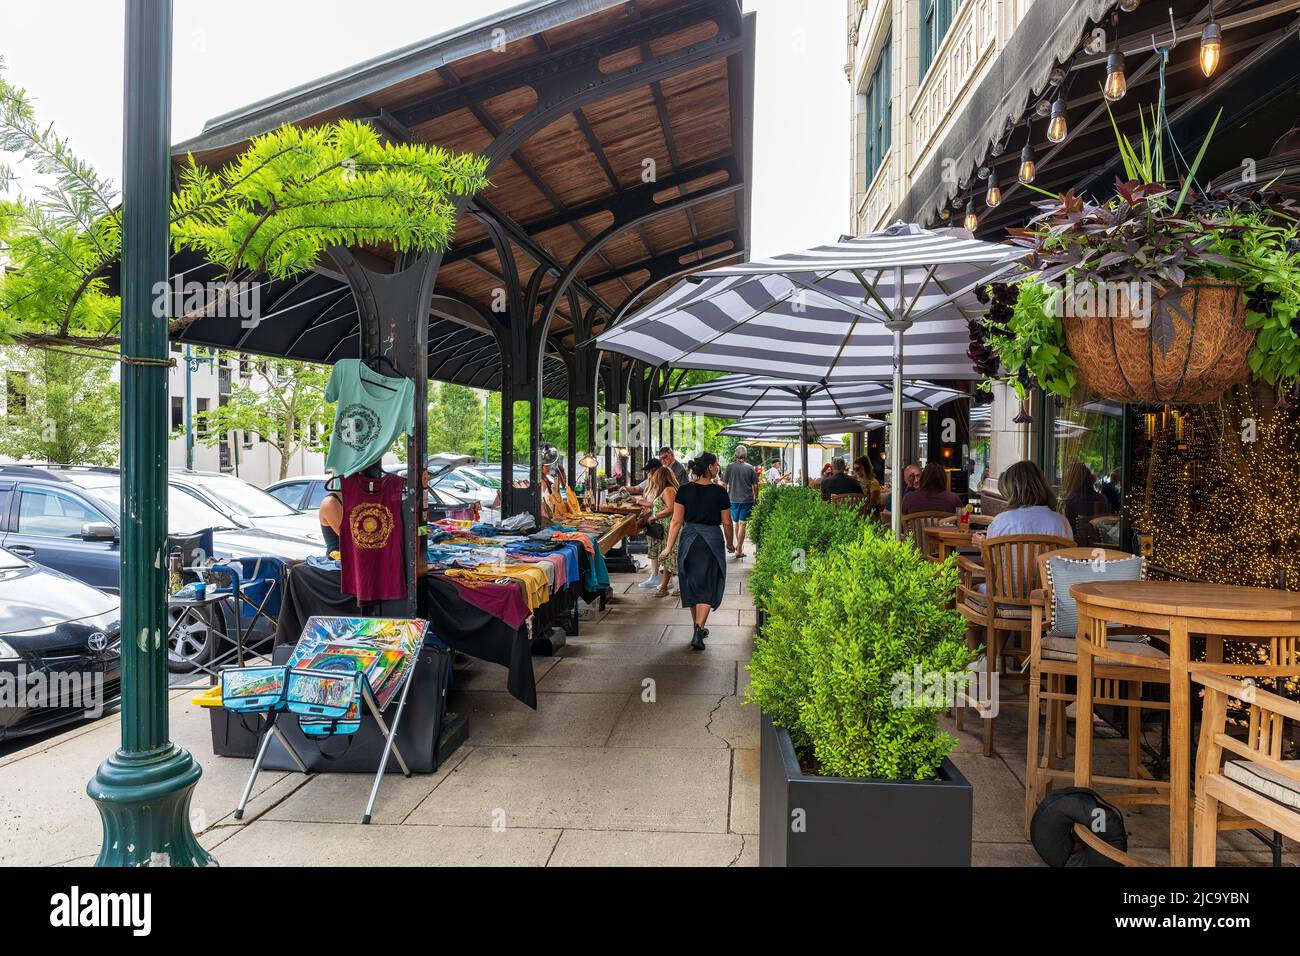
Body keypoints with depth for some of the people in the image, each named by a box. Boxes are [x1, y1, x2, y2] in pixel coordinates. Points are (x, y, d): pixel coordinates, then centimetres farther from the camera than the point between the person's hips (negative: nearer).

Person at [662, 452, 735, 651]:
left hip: (689, 540, 3)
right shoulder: (719, 492, -6)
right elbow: (727, 523, -1)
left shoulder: (684, 490, -1)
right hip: (712, 541, -3)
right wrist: (730, 544, 15)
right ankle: (698, 631, -12)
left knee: (692, 584, 16)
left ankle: (699, 627, 28)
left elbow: (677, 521, -4)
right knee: (707, 587, 2)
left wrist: (669, 546, 0)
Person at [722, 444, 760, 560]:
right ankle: (739, 550, -3)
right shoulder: (750, 468, -5)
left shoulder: (730, 467, -3)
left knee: (736, 523, 19)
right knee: (742, 524, -1)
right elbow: (755, 486, -2)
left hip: (733, 499, 2)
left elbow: (724, 484, 0)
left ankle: (739, 545, 32)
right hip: (747, 499, -2)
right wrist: (756, 498, 12)